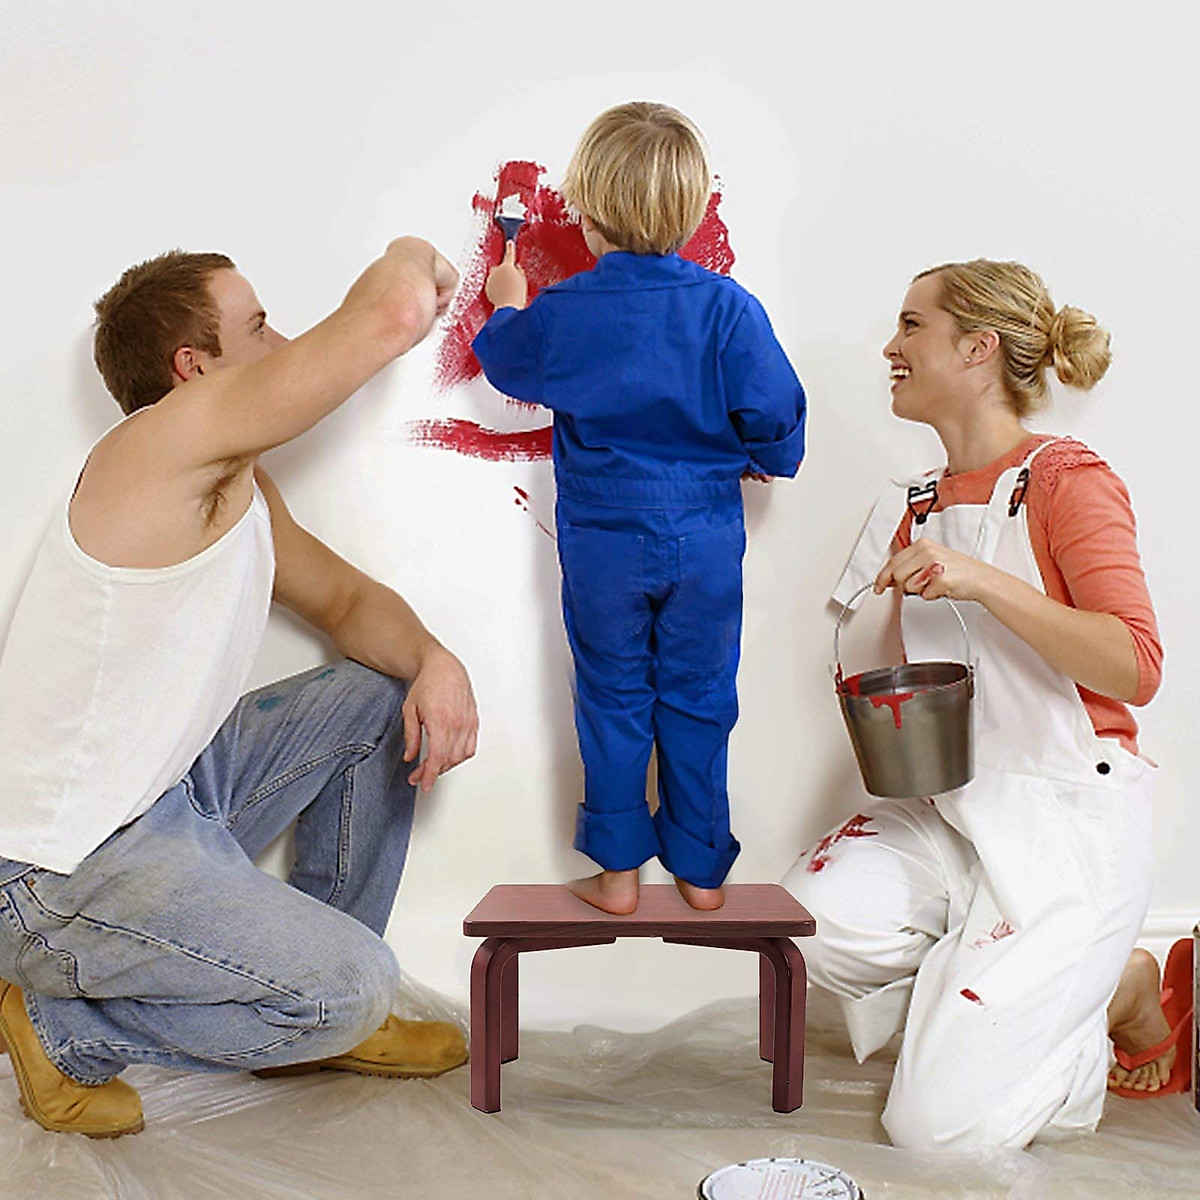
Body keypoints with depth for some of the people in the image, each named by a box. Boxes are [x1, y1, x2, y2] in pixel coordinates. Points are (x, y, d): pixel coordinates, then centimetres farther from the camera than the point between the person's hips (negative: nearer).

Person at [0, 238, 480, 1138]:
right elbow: (393, 315, -31)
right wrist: (415, 257, -7)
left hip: (166, 792, 10)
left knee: (383, 697, 11)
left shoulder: (240, 483, 8)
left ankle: (325, 1011, 19)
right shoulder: (173, 439, -23)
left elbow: (345, 599, 15)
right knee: (353, 983, -18)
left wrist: (434, 660, -7)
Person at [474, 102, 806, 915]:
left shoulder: (562, 310, -8)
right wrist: (765, 458, 15)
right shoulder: (727, 307, -10)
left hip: (603, 541, 0)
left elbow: (507, 364, 11)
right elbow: (774, 412, -7)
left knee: (612, 699, 13)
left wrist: (506, 305, 32)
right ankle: (702, 868, 24)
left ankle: (618, 872, 20)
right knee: (698, 700, 13)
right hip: (705, 536, 1)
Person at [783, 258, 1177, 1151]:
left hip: (1068, 817, -6)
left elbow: (1135, 668, -20)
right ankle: (966, 1000, 5)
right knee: (818, 917, -24)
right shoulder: (916, 507, 11)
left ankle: (1117, 986, 14)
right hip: (945, 808, 6)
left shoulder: (1067, 478, -10)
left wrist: (980, 580, -26)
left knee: (942, 1124, -13)